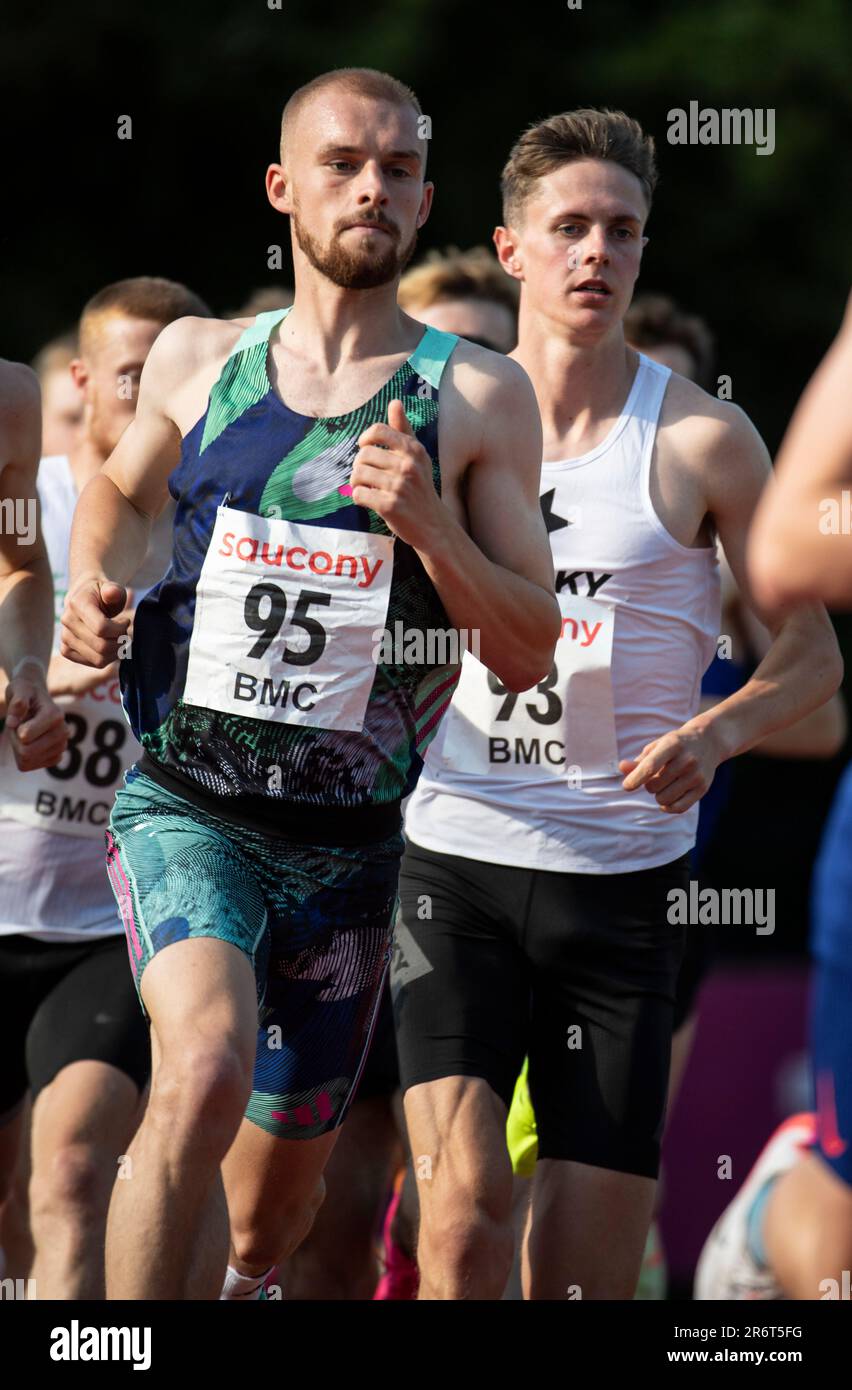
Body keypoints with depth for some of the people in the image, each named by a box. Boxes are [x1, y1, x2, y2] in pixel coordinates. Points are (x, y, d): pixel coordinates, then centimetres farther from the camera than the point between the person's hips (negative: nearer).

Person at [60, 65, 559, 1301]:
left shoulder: (479, 398, -1)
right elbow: (120, 490, 27)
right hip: (183, 807, -1)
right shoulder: (198, 360, 5)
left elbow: (529, 654, -2)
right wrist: (92, 584, 6)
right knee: (206, 1072, -31)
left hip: (347, 841, 1)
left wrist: (428, 527, -18)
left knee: (273, 1208, 12)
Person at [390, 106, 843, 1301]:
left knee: (588, 1263, -1)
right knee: (466, 1209, -17)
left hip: (624, 876, 0)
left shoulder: (698, 439, 1)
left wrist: (717, 732, -15)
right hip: (458, 854, 1)